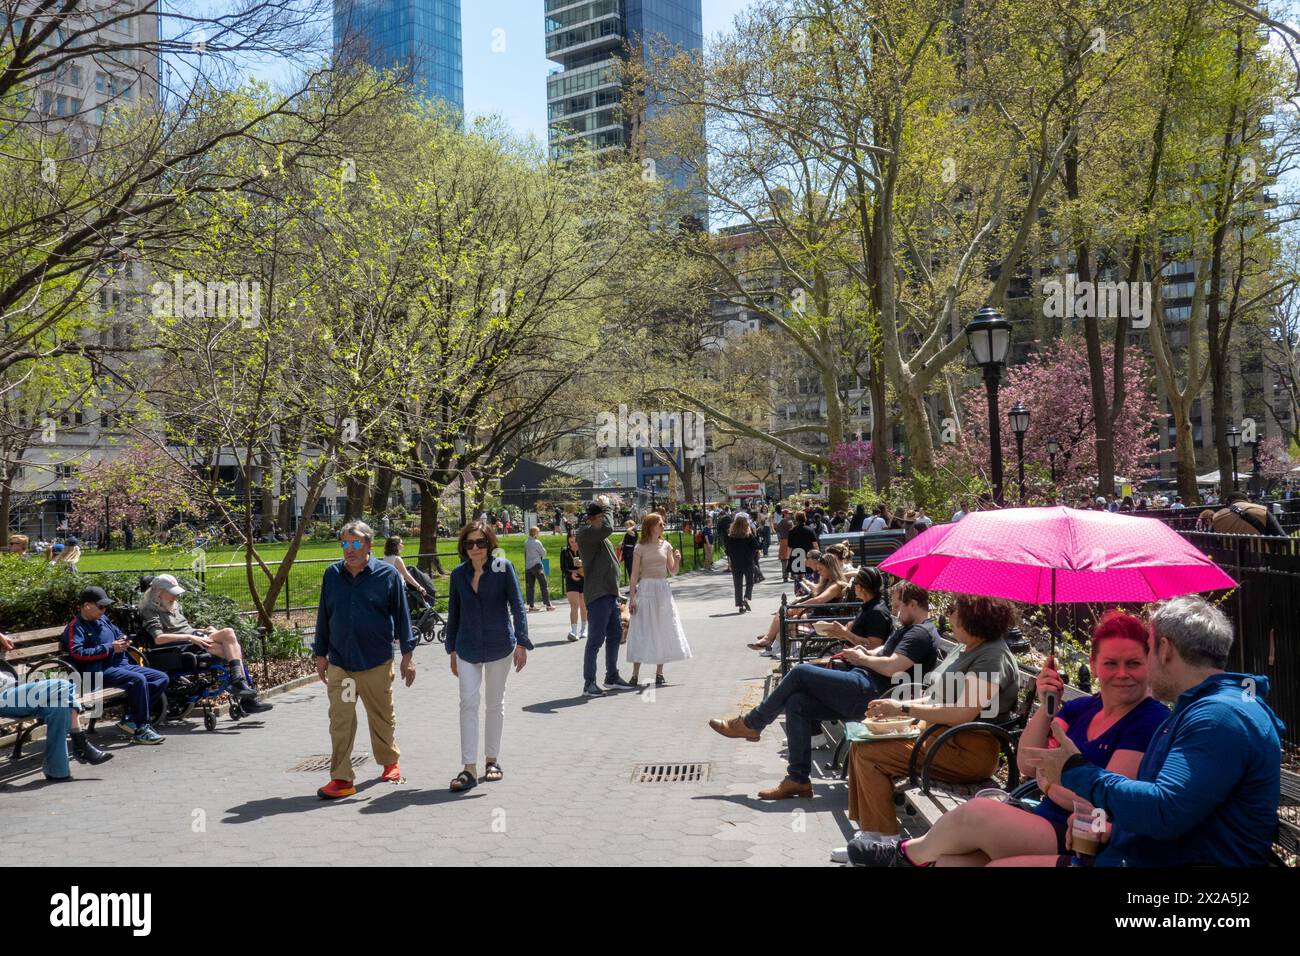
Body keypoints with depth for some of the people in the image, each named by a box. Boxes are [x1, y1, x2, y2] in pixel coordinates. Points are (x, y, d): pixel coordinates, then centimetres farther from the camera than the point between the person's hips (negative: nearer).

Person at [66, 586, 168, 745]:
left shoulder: (103, 619, 20)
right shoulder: (76, 626, -4)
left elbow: (118, 633, 35)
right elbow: (77, 653, -19)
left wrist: (123, 640, 9)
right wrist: (110, 648, -17)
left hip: (121, 664, 9)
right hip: (100, 671, -9)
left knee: (162, 678, -2)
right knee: (138, 679, -32)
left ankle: (131, 720, -5)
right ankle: (140, 731, -25)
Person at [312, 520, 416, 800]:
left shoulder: (388, 575, -3)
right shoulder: (332, 574, 4)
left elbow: (402, 615, 1)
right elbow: (324, 616, 12)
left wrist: (407, 654, 0)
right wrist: (321, 654, 12)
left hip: (377, 662, -1)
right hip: (339, 662, 2)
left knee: (382, 717, 14)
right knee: (340, 721, -2)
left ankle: (390, 761, 36)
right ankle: (341, 779, 5)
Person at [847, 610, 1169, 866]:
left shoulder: (1151, 720, -11)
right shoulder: (1081, 708, 12)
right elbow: (1028, 765, 5)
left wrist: (1048, 782, -1)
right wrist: (1046, 706, -8)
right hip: (1046, 822, 7)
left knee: (976, 813, -19)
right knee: (951, 859, -17)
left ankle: (909, 852, 8)